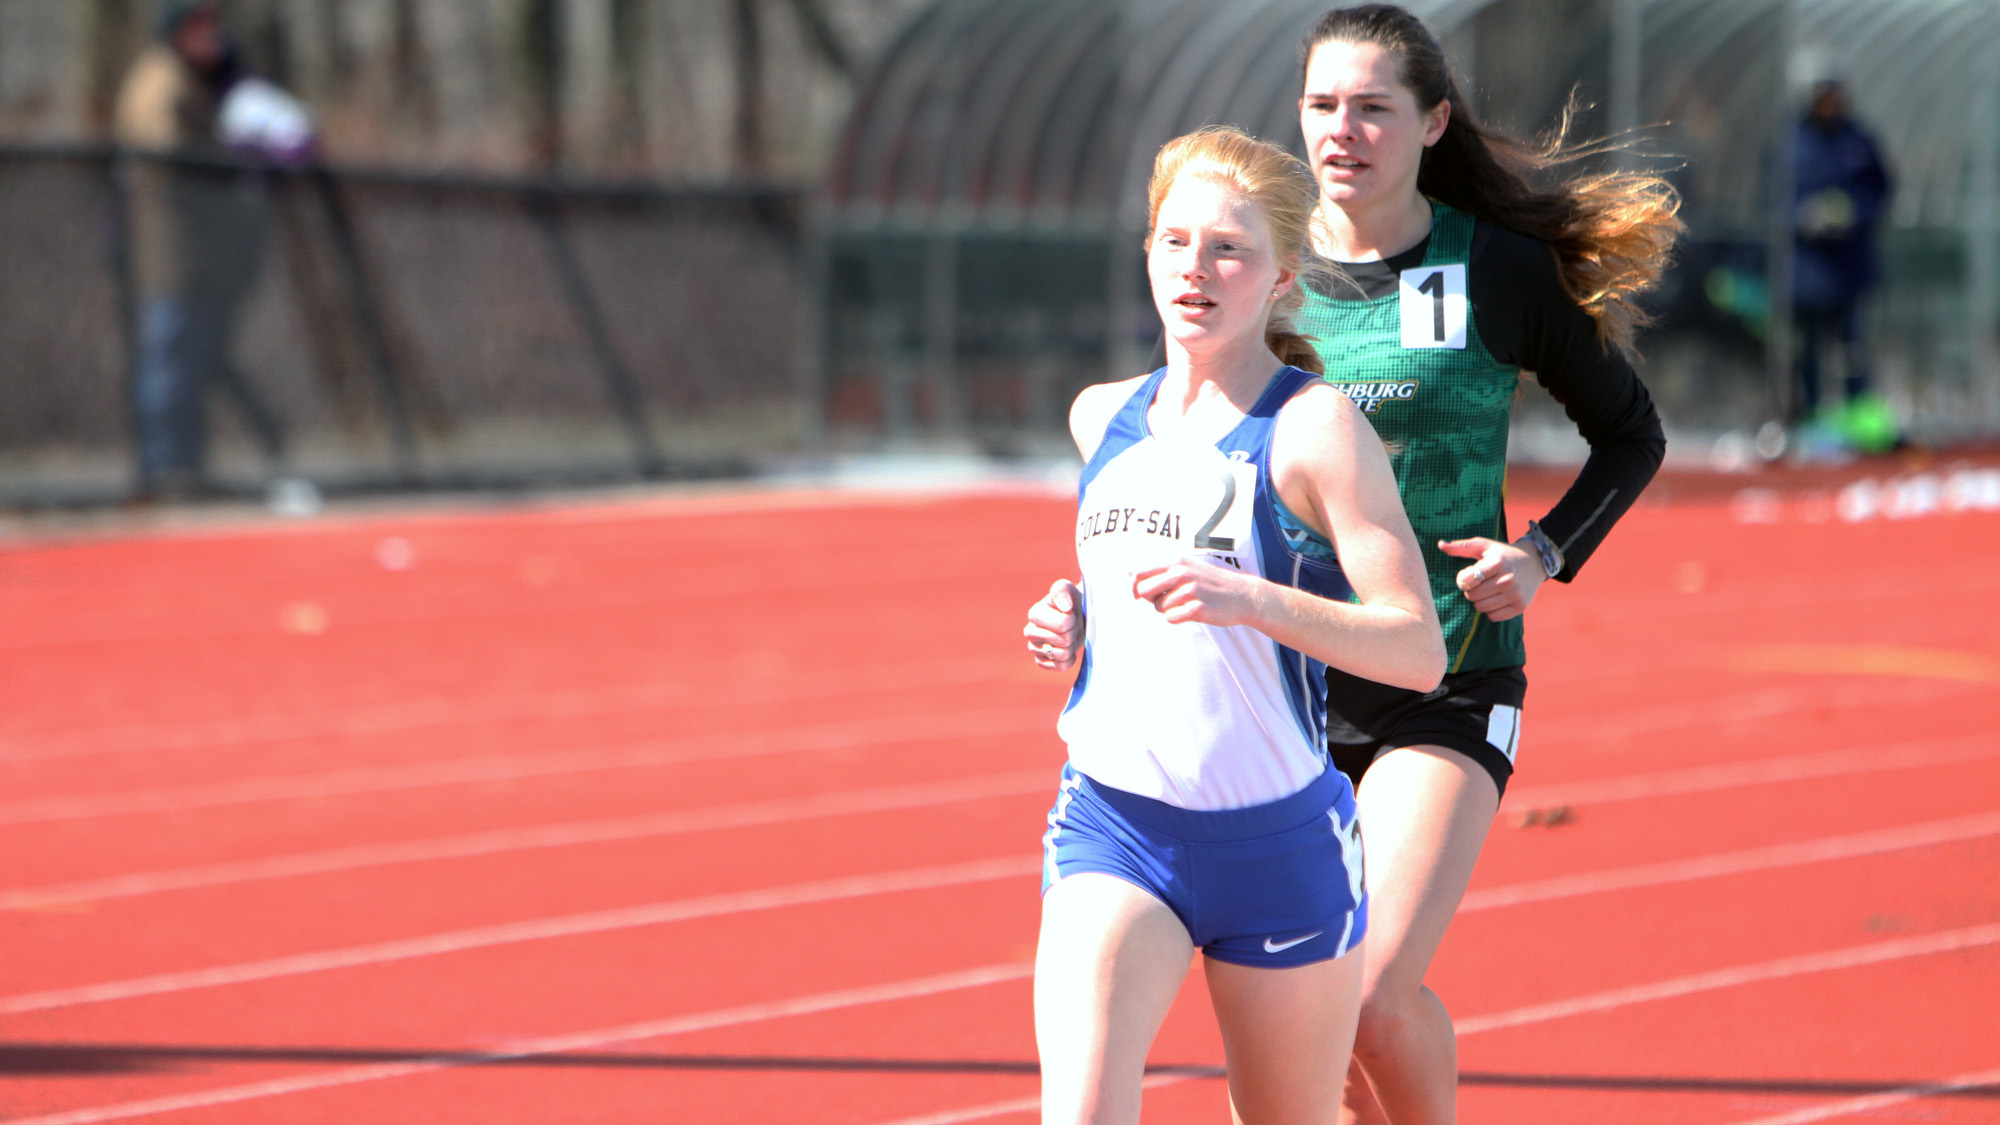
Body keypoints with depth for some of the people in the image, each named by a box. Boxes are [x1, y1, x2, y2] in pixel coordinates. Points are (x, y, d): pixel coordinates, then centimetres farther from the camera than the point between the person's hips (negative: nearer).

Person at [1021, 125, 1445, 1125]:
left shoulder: (1314, 426, -10)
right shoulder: (1102, 418, 8)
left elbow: (1418, 651, -16)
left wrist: (1249, 600, -29)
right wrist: (1075, 621, 6)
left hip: (1278, 844, -3)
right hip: (1109, 819, 3)